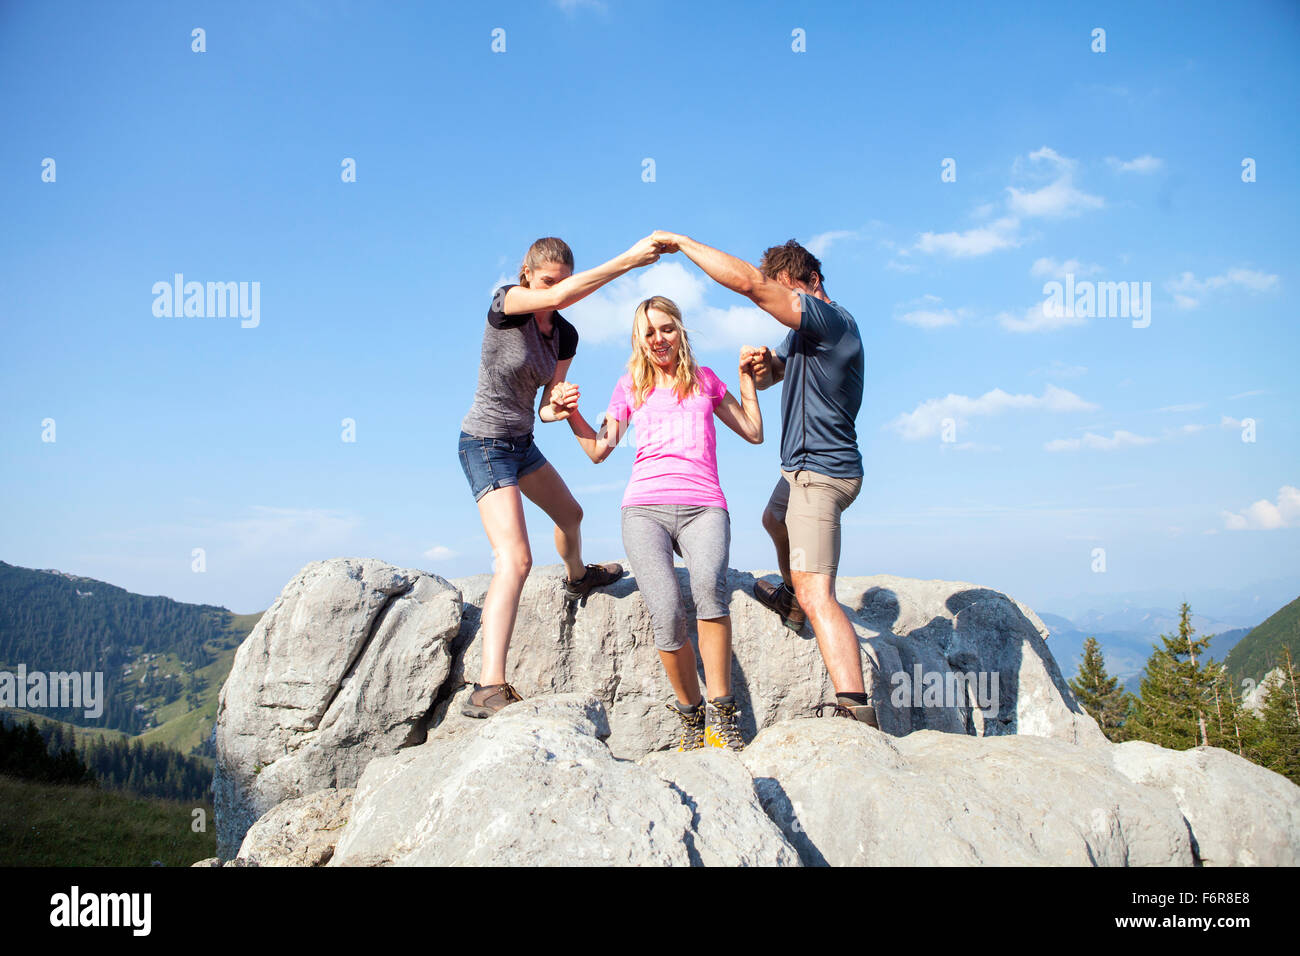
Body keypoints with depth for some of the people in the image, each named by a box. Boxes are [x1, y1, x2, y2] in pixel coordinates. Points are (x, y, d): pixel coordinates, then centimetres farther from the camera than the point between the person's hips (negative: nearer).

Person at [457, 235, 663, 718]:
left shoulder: (564, 335, 2)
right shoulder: (505, 303, -17)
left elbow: (546, 406, 3)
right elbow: (558, 298, -37)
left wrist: (558, 408, -21)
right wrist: (628, 260, -37)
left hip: (522, 442, 8)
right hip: (486, 444, -8)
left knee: (569, 514, 30)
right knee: (515, 559, -22)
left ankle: (577, 576, 65)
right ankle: (489, 688, -28)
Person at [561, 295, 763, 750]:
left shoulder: (704, 380, 22)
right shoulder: (630, 386, 21)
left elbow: (754, 432, 25)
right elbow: (599, 450, 19)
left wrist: (747, 378, 20)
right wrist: (571, 413, 5)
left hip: (703, 507, 0)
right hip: (644, 507, 0)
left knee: (708, 584, -36)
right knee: (667, 617, -25)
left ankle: (720, 711, -29)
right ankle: (691, 714, -3)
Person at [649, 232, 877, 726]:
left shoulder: (831, 319, -20)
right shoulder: (803, 330, 12)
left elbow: (749, 283, -29)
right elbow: (767, 378, 15)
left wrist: (681, 242, -21)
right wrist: (760, 364, -11)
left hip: (820, 474, -11)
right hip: (803, 468, 11)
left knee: (816, 592, -20)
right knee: (775, 520, 38)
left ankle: (854, 706, -29)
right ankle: (790, 600, 61)